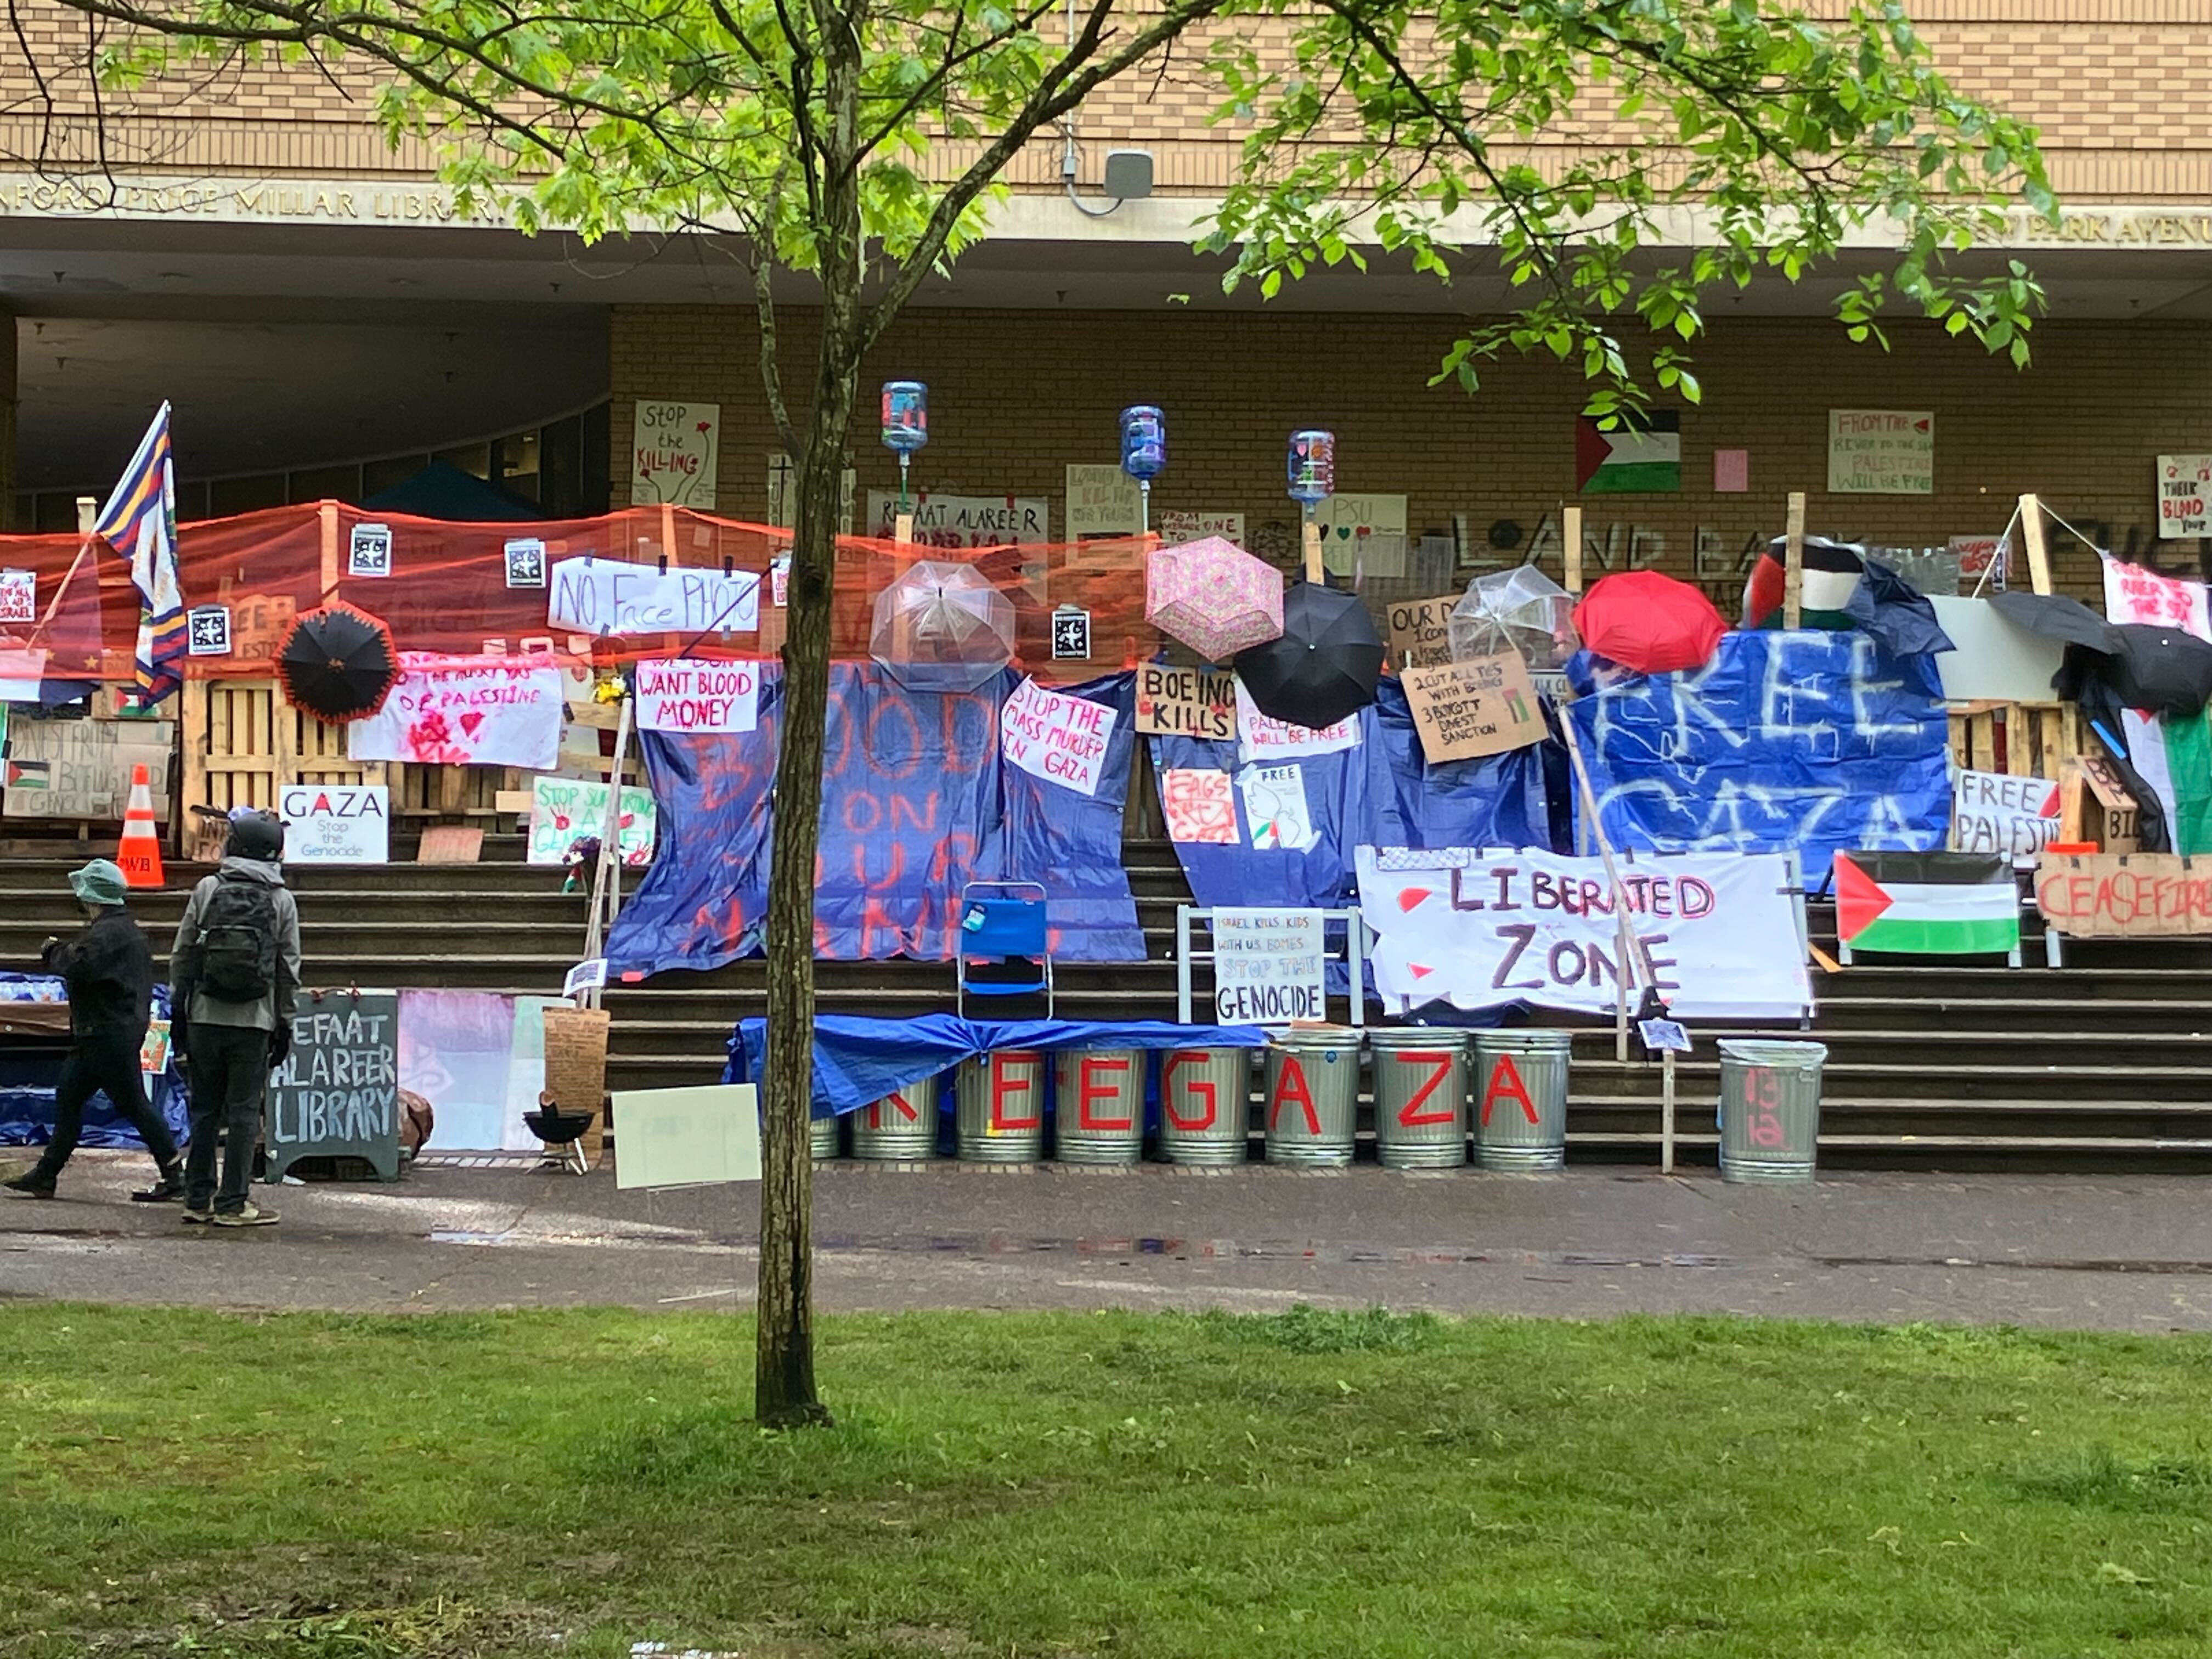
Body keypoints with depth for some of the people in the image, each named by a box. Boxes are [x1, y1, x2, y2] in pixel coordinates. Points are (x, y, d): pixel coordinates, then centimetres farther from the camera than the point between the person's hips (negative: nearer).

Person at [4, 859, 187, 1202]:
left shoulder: (107, 932, -18)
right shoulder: (128, 928, 16)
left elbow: (78, 967, -30)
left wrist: (53, 952, -12)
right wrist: (60, 953, 9)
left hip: (109, 1035, -11)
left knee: (132, 1104, -6)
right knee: (68, 1097, 12)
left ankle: (174, 1175, -1)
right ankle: (45, 1176, 16)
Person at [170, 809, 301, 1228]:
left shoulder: (207, 889, 2)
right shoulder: (282, 900, 0)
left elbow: (182, 954, 3)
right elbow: (288, 970, 1)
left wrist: (178, 1009, 11)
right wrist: (284, 1024, 8)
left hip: (204, 1017, 2)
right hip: (254, 1021, -2)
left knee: (204, 1110, 10)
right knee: (244, 1112, 2)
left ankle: (198, 1200, 13)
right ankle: (231, 1204, 1)